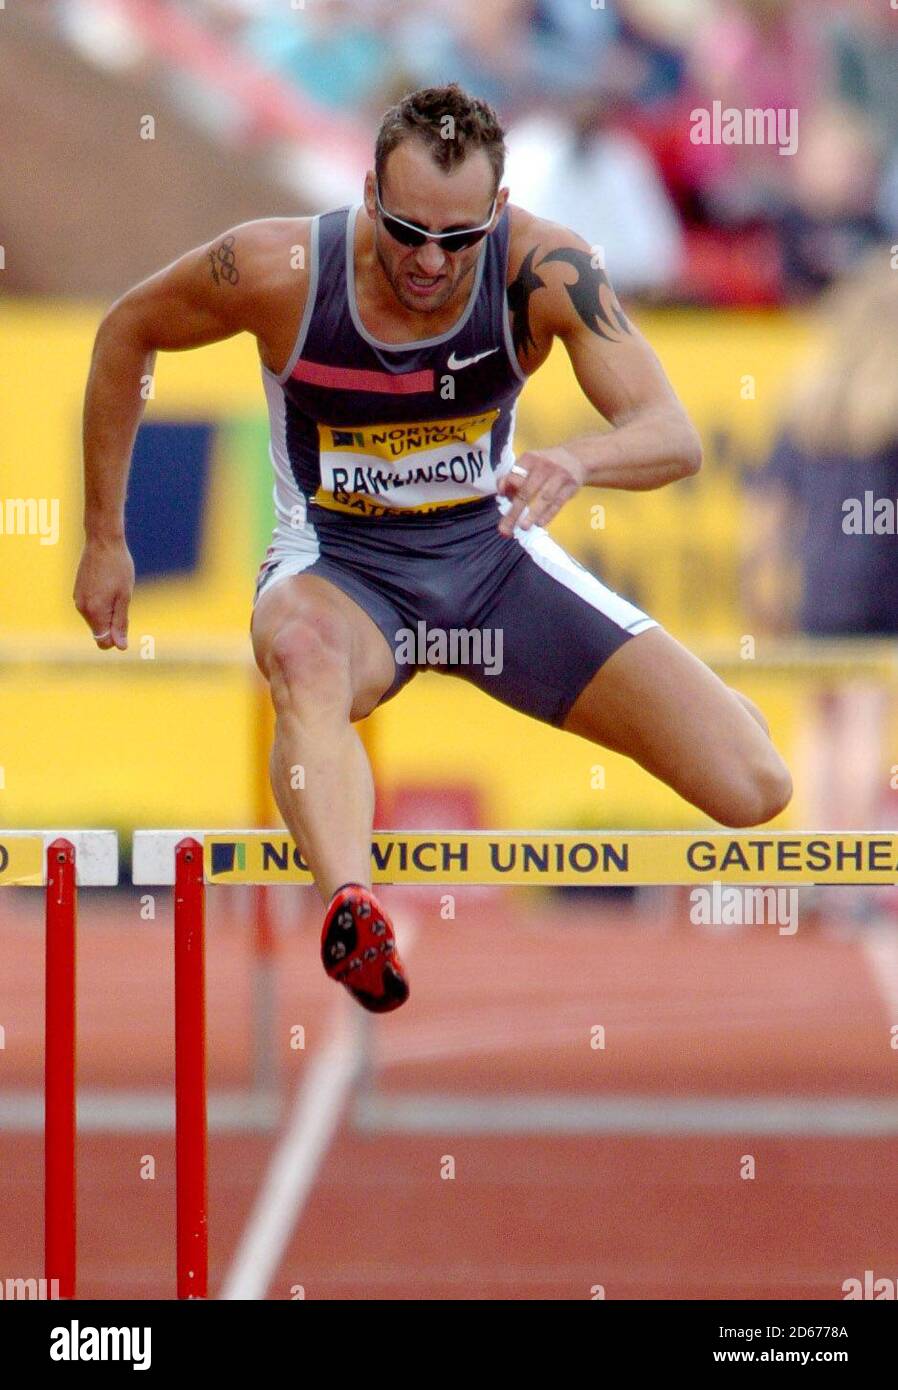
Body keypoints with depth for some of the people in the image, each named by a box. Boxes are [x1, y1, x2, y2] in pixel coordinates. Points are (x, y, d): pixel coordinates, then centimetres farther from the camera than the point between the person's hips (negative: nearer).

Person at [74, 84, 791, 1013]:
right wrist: (103, 539, 4)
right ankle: (351, 910, -65)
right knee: (303, 656, -43)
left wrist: (579, 462, -47)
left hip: (493, 549, 2)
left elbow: (675, 438, -23)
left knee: (754, 789, -11)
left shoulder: (542, 269, -18)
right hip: (337, 561, -2)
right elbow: (125, 334, 1)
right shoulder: (280, 270, -18)